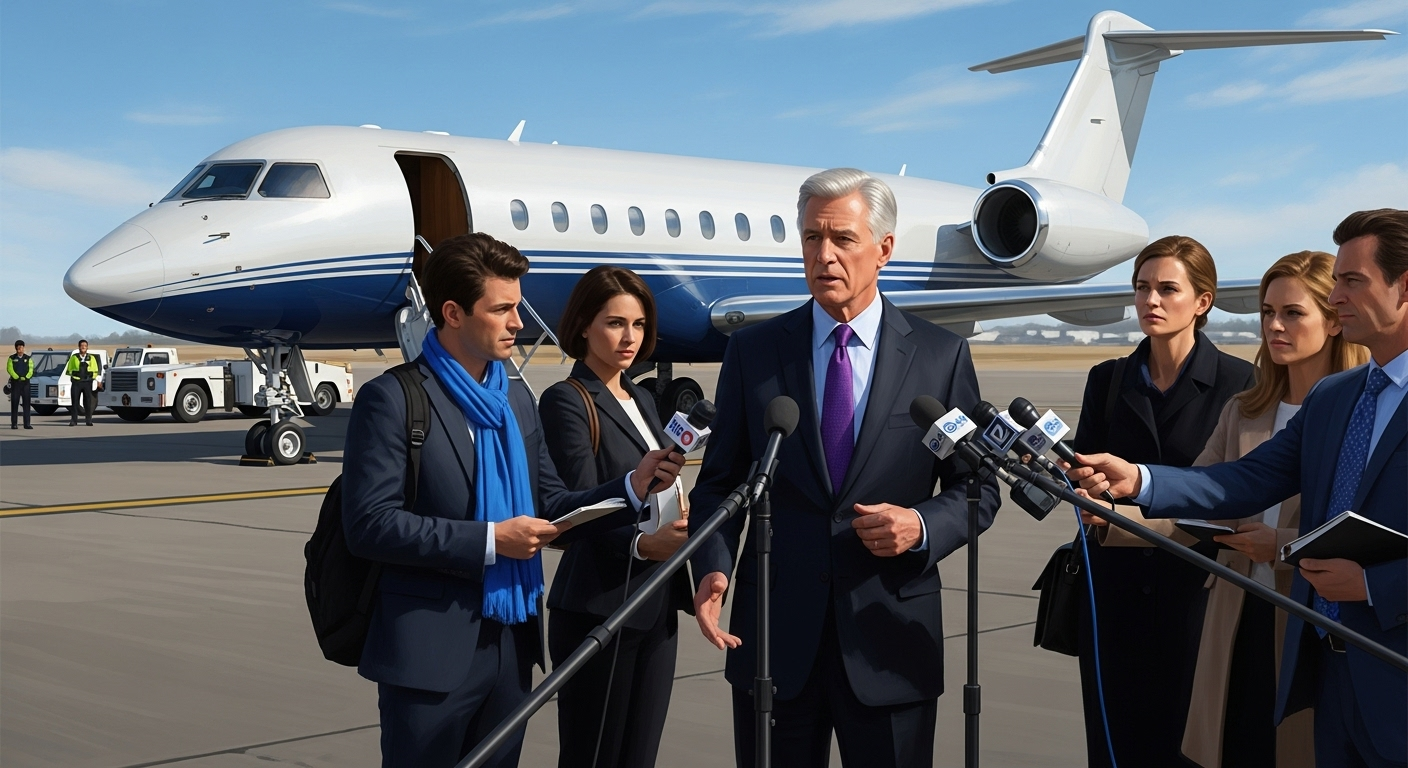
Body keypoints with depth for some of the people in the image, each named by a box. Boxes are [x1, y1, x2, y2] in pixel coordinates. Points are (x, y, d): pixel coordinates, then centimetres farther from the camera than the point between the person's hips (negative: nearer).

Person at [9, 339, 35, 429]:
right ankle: (14, 424, 0)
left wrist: (26, 377, -14)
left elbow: (31, 370, 3)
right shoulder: (11, 358, 6)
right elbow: (9, 369, -5)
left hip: (25, 382, 1)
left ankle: (27, 423, -1)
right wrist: (17, 377, -16)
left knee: (26, 403, -1)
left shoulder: (28, 358, 11)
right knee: (14, 403, -2)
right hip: (15, 382, -1)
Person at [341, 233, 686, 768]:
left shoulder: (517, 398, 13)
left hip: (511, 646, 7)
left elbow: (548, 508, 11)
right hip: (430, 656, -6)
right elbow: (368, 524, -17)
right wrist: (489, 541, -19)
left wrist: (632, 486, -4)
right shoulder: (392, 399, -10)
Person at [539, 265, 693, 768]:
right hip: (599, 608, -7)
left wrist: (683, 516, -2)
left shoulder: (642, 400, 16)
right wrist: (641, 543, -32)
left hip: (659, 605, 8)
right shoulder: (566, 401, -8)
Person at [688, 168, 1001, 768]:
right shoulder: (753, 351, 4)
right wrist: (712, 567, -11)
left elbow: (978, 487, 6)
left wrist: (921, 526, -13)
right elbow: (719, 481, 6)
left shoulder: (942, 356, 1)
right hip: (773, 636, 1)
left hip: (889, 638, -1)